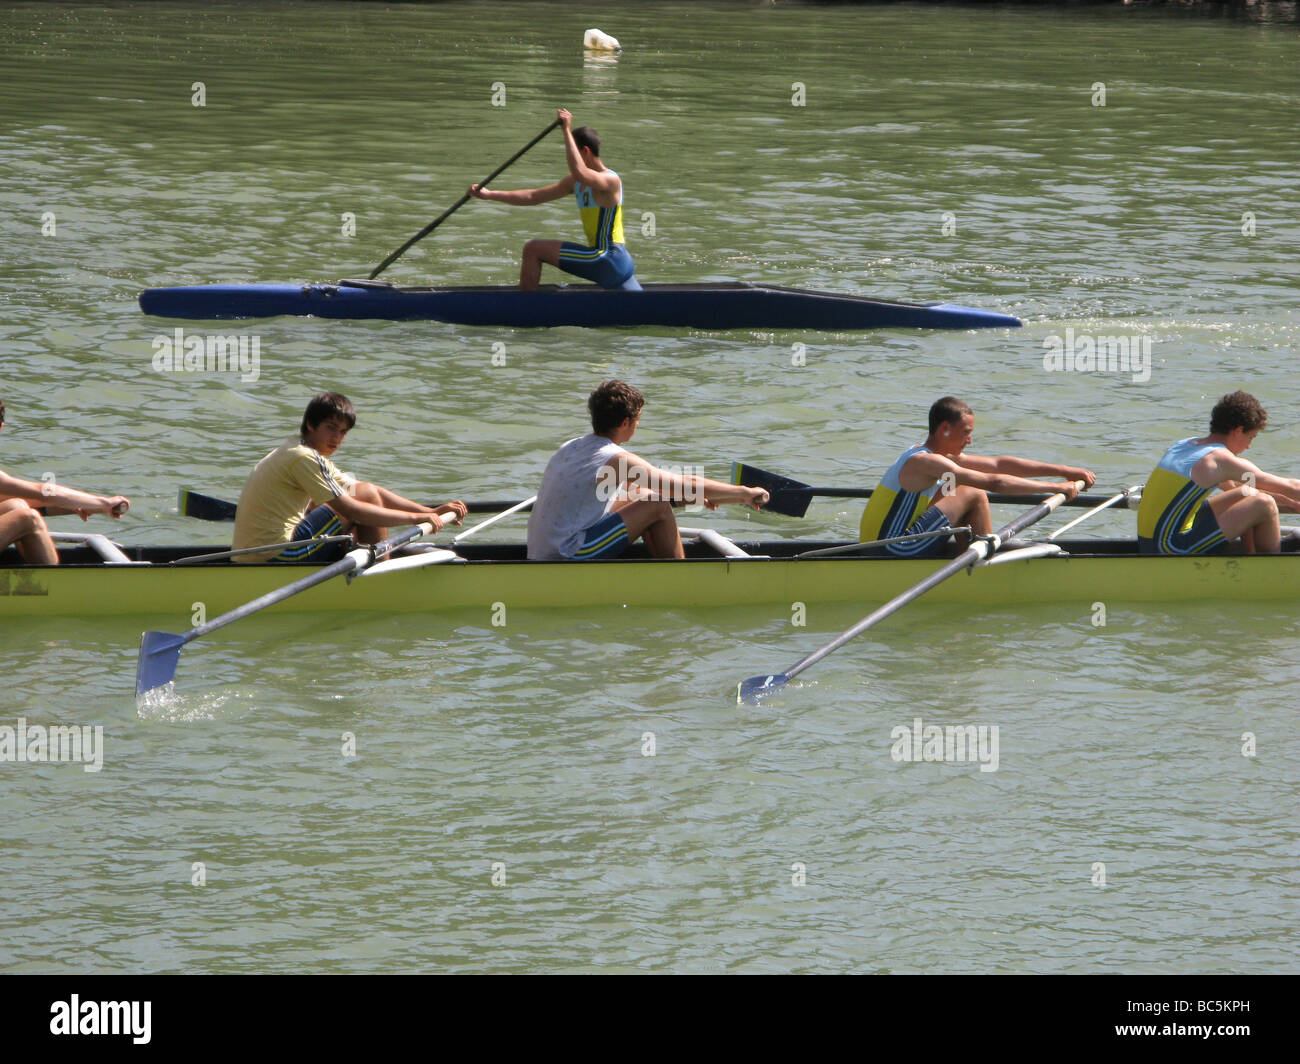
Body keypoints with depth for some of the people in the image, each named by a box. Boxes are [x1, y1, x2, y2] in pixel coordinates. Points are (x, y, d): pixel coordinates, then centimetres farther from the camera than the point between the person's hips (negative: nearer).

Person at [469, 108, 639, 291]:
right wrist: (489, 195, 11)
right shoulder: (574, 182, 14)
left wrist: (567, 131, -31)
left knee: (533, 250, -7)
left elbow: (580, 173, -36)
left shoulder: (611, 180, -13)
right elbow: (533, 197, 16)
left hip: (608, 260, -10)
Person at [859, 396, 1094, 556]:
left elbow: (999, 464, 13)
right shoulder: (926, 462, -17)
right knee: (973, 495, -12)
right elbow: (994, 482, -22)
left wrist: (1063, 471, 10)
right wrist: (1054, 487, -18)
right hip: (888, 554, -10)